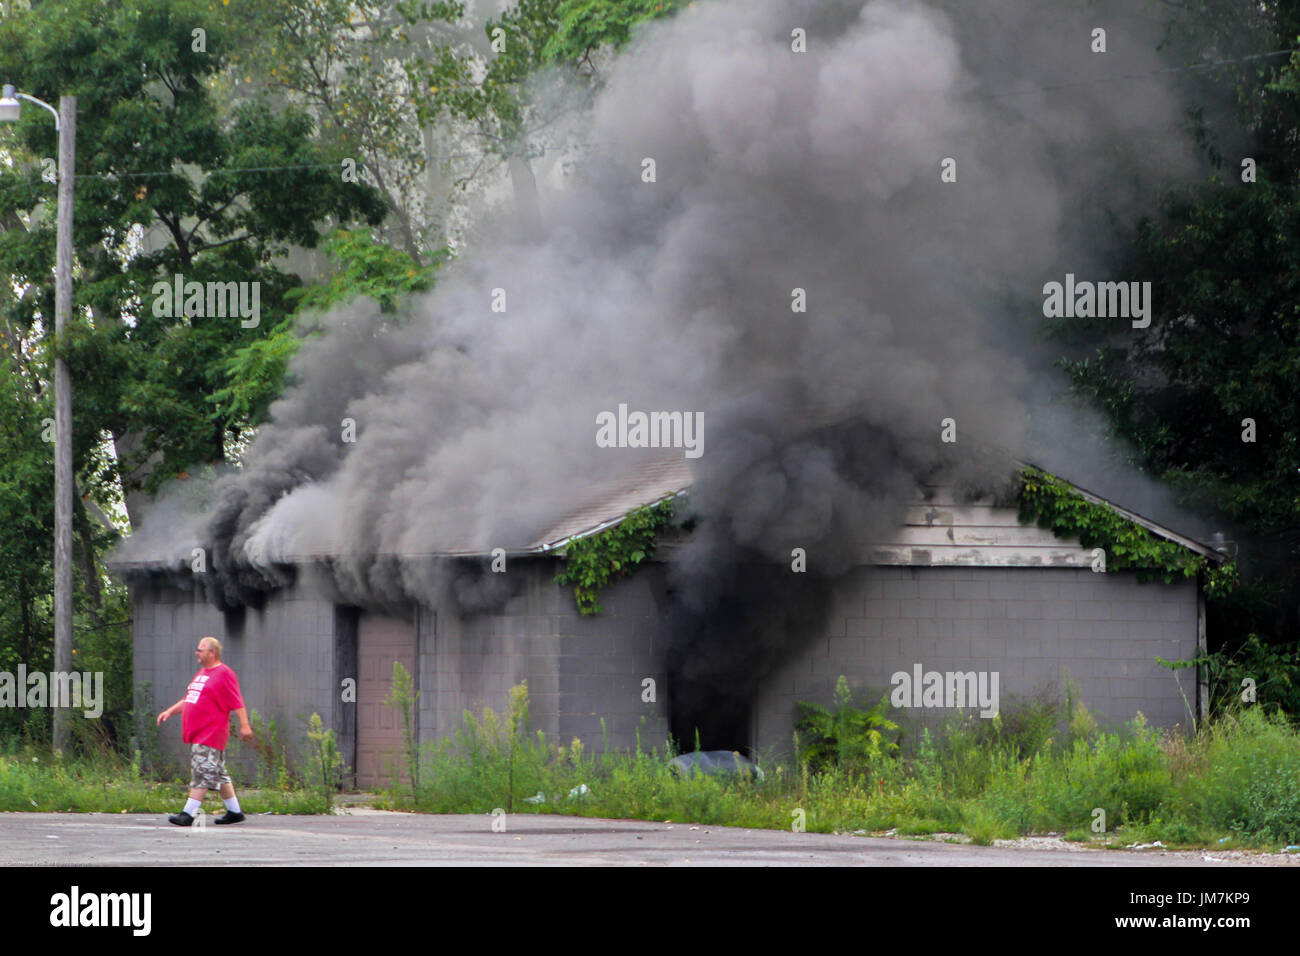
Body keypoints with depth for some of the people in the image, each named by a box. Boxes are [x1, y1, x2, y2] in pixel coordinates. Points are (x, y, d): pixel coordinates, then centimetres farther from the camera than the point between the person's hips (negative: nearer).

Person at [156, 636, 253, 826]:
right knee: (219, 775, 13)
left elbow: (238, 703, -14)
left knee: (202, 774, -11)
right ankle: (234, 812, 20)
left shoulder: (224, 674, -9)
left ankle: (188, 814, -14)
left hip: (211, 735, -10)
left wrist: (245, 725, -19)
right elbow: (188, 699, 27)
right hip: (198, 735, 10)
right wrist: (170, 711, 19)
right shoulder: (202, 673, 19)